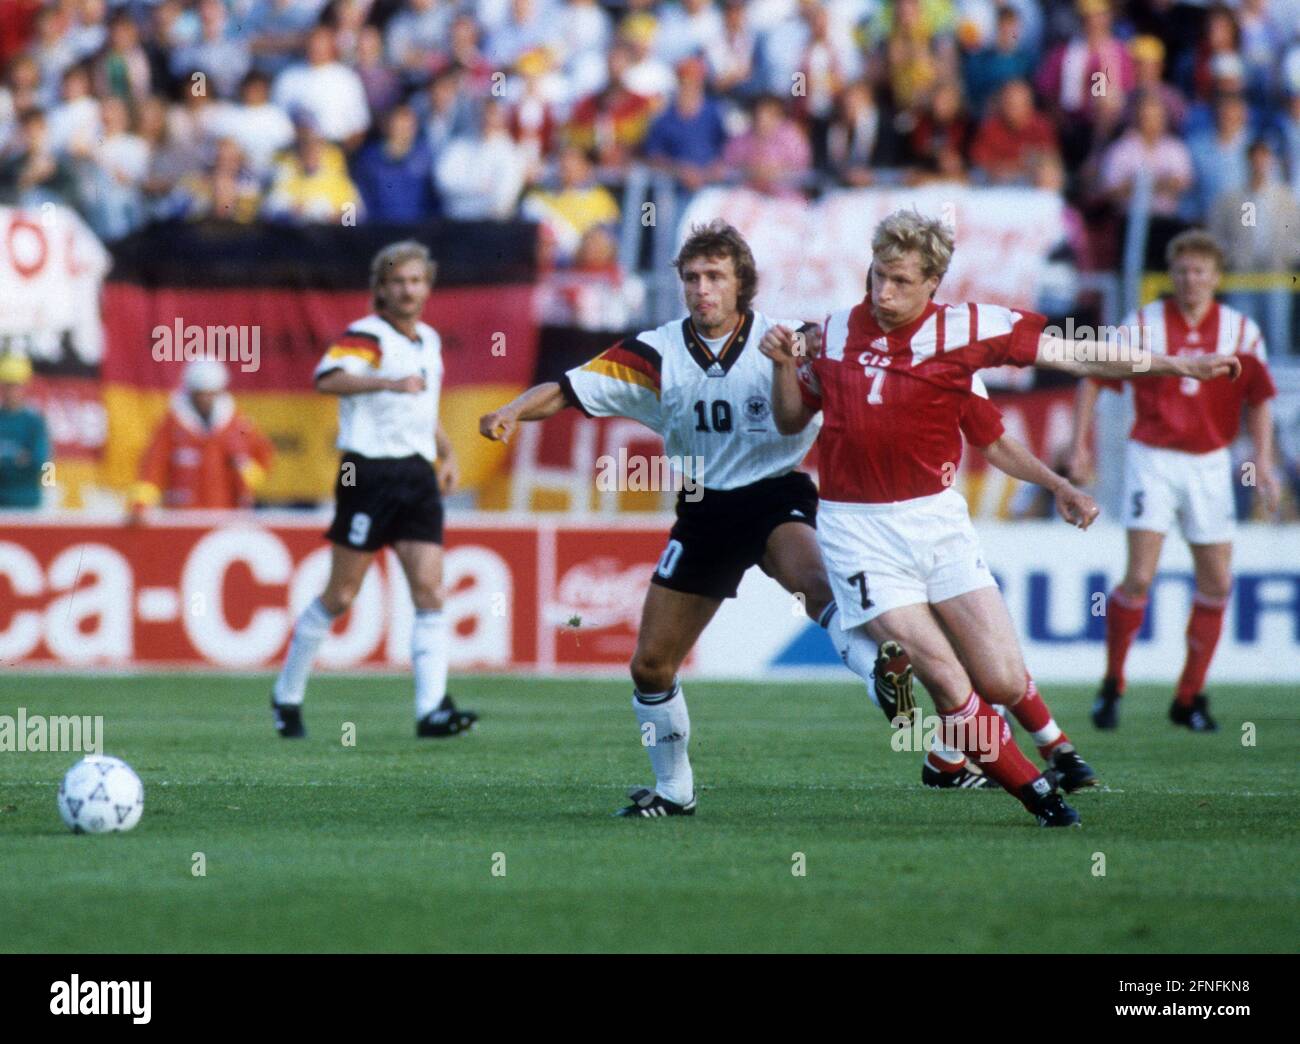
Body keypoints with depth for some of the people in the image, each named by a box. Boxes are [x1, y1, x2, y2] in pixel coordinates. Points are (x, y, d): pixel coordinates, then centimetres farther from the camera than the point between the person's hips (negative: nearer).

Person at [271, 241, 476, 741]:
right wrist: (388, 382, -37)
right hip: (370, 471, -6)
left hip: (418, 475, 6)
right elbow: (327, 379, -27)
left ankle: (431, 709, -13)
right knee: (340, 595, 0)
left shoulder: (429, 341, 16)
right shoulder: (367, 335, -8)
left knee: (430, 592, -7)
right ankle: (287, 696, 16)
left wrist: (446, 453, 21)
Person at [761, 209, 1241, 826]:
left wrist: (1178, 365, -5)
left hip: (935, 519, 0)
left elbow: (1072, 355, -2)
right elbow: (791, 421, 16)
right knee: (947, 680, -10)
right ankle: (1034, 792, 9)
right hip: (858, 532, 0)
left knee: (1001, 681, -1)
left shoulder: (964, 329, -3)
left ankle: (1055, 746, 34)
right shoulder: (832, 333, 3)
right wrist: (783, 363, -4)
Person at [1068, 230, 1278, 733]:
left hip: (1210, 464, 3)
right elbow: (1093, 377, 3)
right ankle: (1112, 685, 4)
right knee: (1139, 578, -13)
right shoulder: (1143, 325, -5)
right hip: (1153, 459, -3)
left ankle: (1190, 696, 14)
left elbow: (1259, 399, 7)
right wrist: (1080, 442, -3)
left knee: (1217, 583, 1)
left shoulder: (1241, 332, 1)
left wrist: (1263, 461, -4)